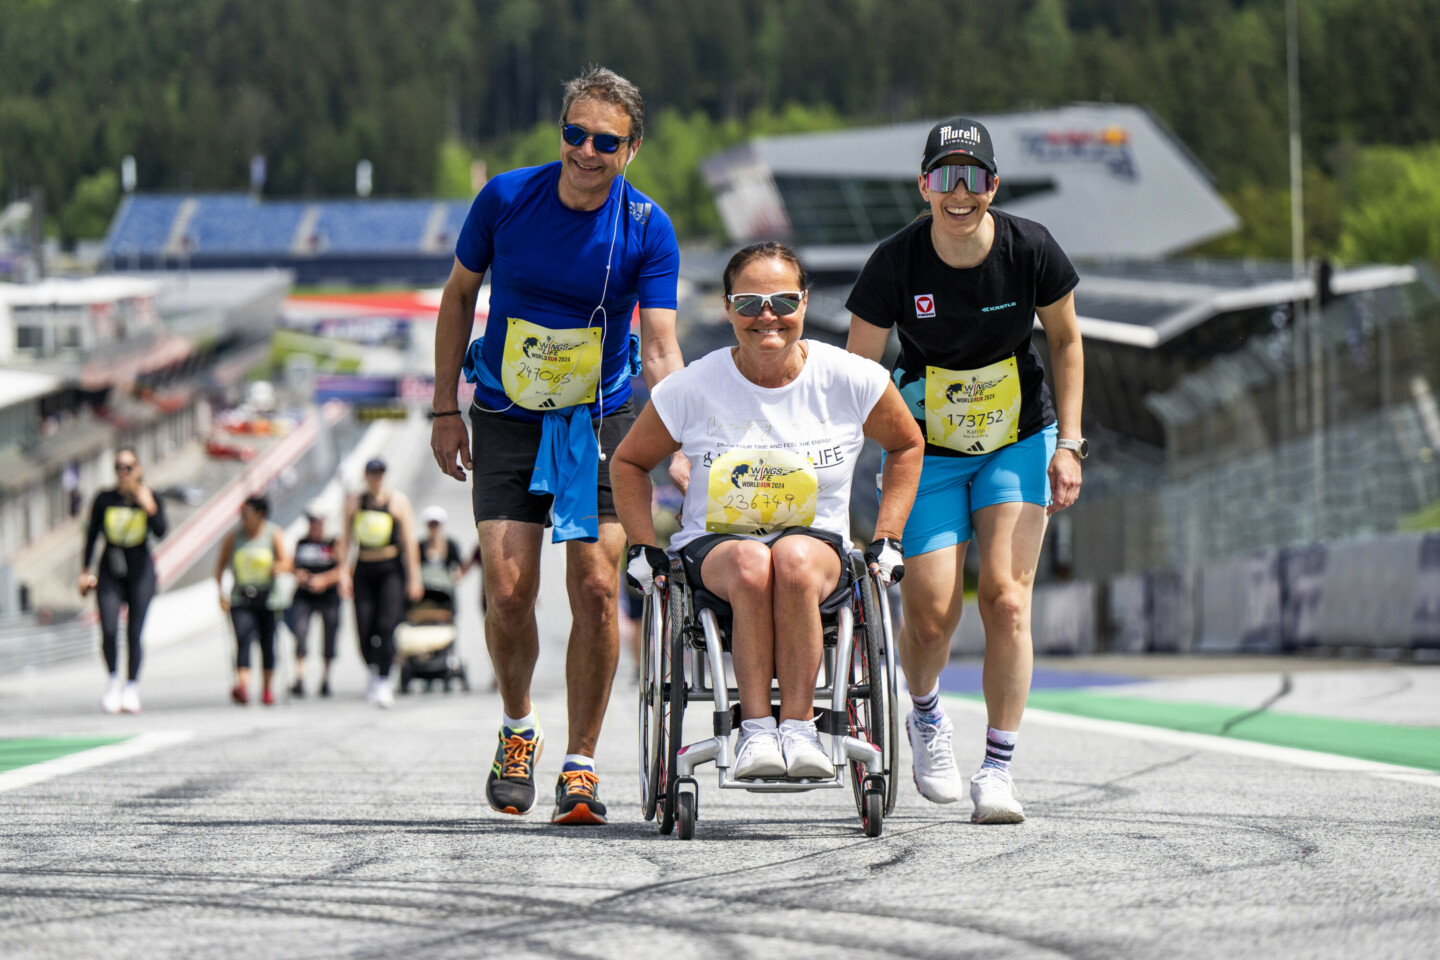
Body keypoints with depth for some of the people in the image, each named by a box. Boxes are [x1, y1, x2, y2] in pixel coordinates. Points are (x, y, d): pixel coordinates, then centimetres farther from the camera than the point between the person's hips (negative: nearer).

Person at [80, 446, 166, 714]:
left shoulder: (149, 498, -2)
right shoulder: (104, 499, 0)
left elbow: (160, 532, -14)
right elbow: (92, 536, 8)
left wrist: (149, 507, -25)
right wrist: (84, 572, 8)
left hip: (140, 572, 0)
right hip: (110, 572, 1)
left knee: (134, 634, -2)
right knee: (109, 630, -12)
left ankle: (132, 687, 9)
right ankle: (114, 681, 9)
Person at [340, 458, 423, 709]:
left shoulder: (398, 501, 1)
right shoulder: (354, 503, 8)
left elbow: (409, 541, 0)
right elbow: (346, 540, 9)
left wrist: (413, 577, -4)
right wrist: (343, 572, -1)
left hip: (391, 570, -2)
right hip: (364, 571, 2)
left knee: (386, 625, -16)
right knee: (364, 629, -5)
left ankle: (383, 683, -14)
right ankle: (374, 671, 21)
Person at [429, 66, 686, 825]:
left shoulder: (647, 229, -13)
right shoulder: (506, 199, -11)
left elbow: (660, 349, -17)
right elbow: (458, 295, 4)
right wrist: (445, 412, 3)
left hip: (600, 421, 0)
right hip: (507, 418, 0)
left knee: (596, 589, -10)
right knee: (508, 591, -9)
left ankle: (580, 764, 2)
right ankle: (518, 728, 20)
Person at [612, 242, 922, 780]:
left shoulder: (850, 380, -2)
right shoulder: (694, 388, -3)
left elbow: (906, 447, 15)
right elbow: (629, 462, 13)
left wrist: (887, 538, 7)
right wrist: (643, 548, 2)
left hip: (820, 547, 0)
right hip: (711, 550, 0)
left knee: (794, 559, -38)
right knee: (750, 563, -38)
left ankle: (797, 726, -35)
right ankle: (756, 729, -37)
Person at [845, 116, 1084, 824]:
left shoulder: (1030, 250, -15)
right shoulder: (895, 263, -18)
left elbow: (1065, 341, 2)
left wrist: (1068, 443, -3)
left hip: (1019, 440, 0)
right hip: (927, 449, 0)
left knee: (1006, 597, -14)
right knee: (930, 613, -7)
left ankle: (999, 768, -6)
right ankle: (925, 718, 27)